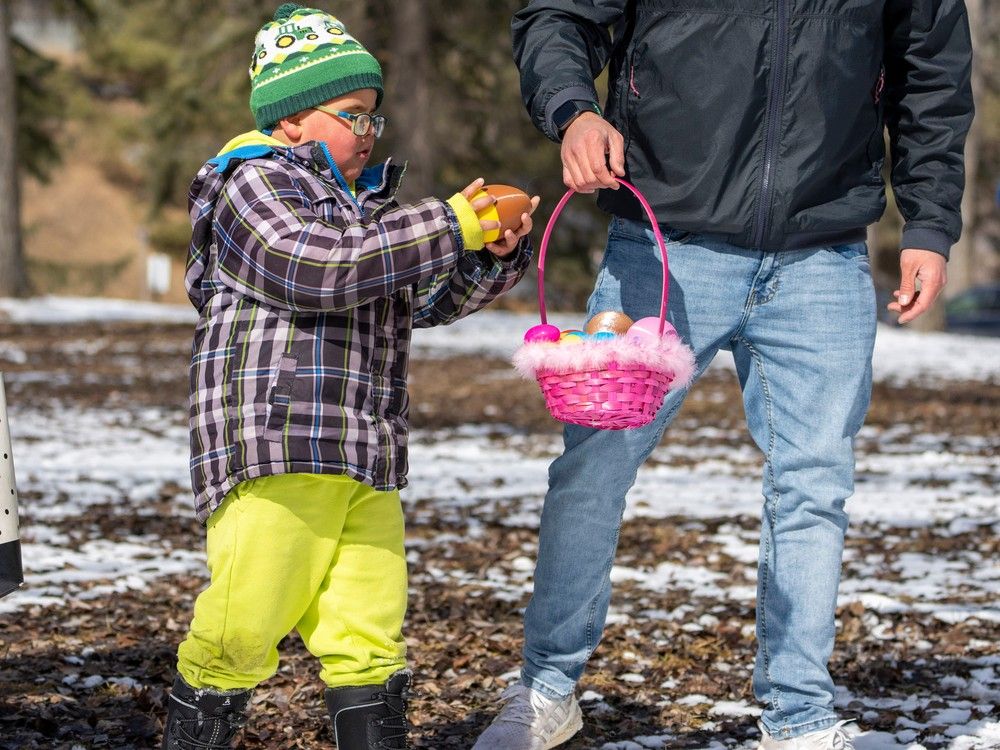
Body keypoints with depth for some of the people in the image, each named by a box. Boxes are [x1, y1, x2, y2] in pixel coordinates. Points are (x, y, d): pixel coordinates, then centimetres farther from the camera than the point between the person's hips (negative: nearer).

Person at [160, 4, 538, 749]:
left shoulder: (368, 204, 26)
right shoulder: (254, 186, -2)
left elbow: (430, 297, 25)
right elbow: (319, 267, -17)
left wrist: (494, 256, 4)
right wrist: (446, 227, -15)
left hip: (367, 462, 8)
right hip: (273, 450, -7)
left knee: (367, 636, 3)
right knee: (244, 628, -7)